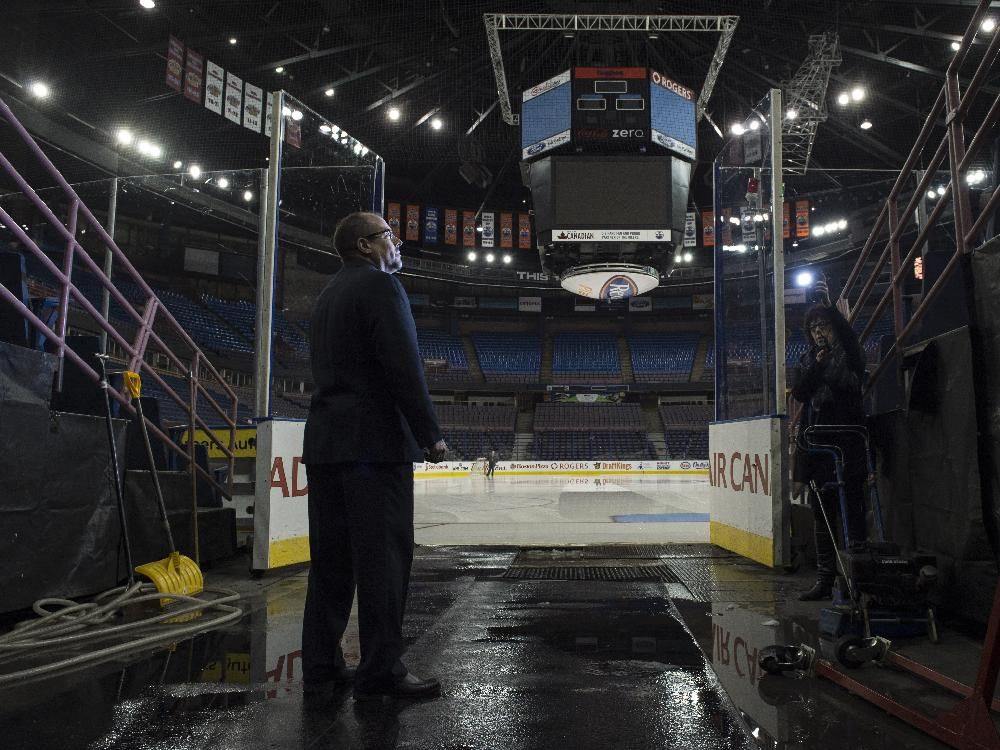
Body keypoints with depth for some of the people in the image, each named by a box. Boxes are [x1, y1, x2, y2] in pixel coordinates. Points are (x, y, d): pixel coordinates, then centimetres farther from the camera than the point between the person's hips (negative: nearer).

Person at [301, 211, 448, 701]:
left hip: (325, 442, 9)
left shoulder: (328, 295, 20)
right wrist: (431, 435, -10)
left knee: (332, 558, 11)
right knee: (383, 557, -5)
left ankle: (321, 666, 16)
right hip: (375, 442, -9)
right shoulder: (379, 285, -7)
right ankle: (381, 672, 0)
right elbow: (403, 369, -16)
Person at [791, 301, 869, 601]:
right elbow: (800, 393, 4)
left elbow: (851, 385, -11)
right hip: (815, 442, 5)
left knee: (851, 510, -10)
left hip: (845, 441, -5)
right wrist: (817, 366, -8)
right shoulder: (807, 359, 17)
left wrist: (834, 353, -9)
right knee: (822, 514, 8)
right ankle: (824, 579, 13)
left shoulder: (850, 354, 4)